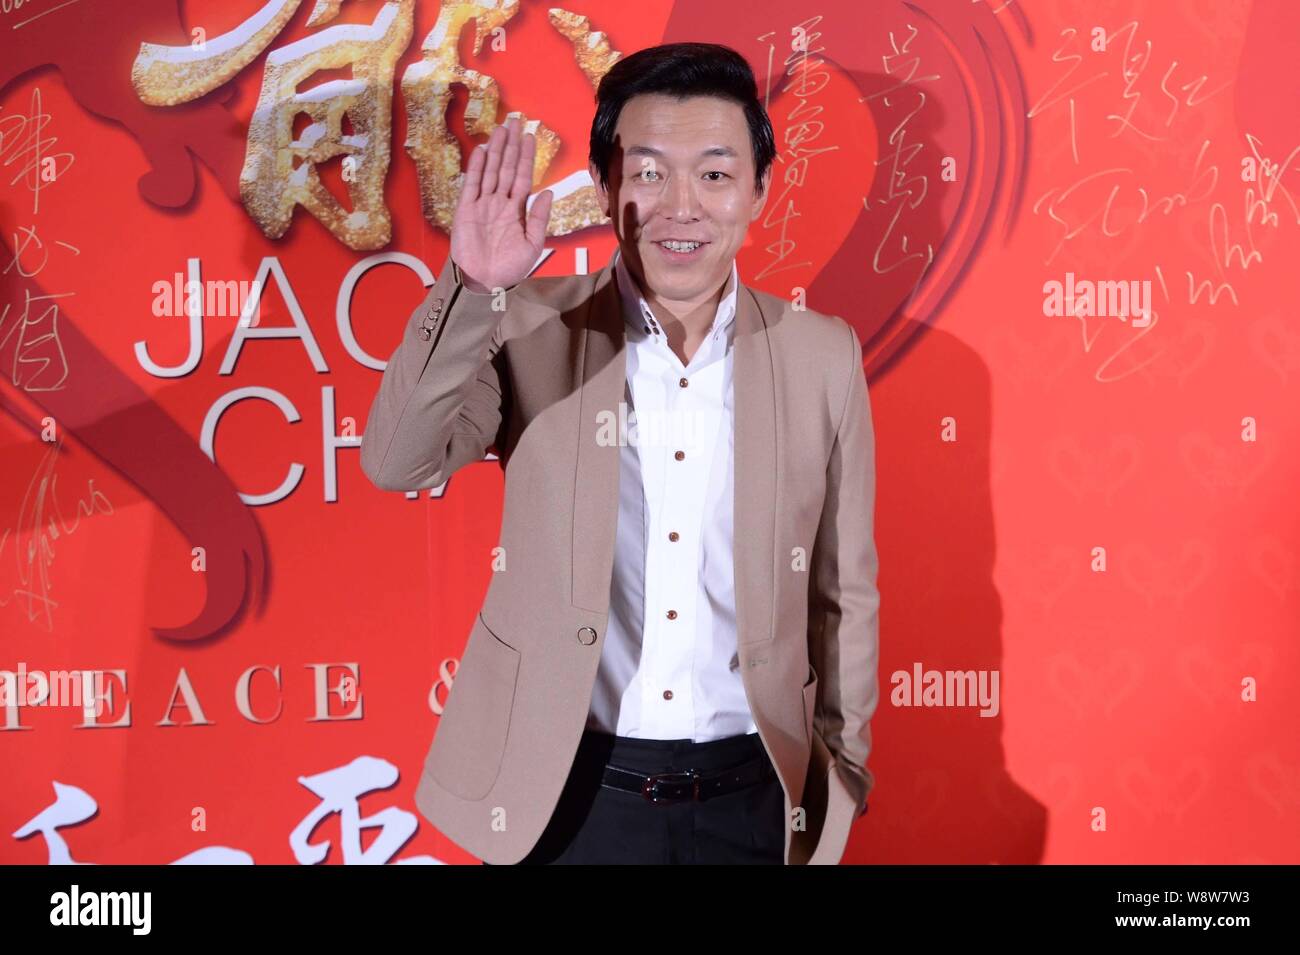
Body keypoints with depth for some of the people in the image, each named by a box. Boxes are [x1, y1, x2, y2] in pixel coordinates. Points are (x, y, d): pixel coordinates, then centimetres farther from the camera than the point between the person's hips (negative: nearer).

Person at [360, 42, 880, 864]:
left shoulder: (823, 355, -3)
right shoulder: (534, 328, -6)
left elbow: (844, 593, 3)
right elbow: (397, 462, -17)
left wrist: (843, 773, 7)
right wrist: (473, 291, -29)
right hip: (565, 794, -1)